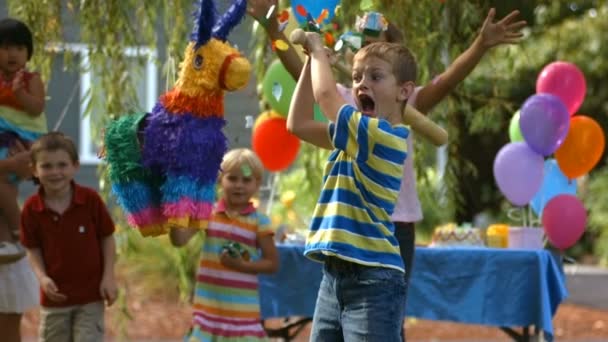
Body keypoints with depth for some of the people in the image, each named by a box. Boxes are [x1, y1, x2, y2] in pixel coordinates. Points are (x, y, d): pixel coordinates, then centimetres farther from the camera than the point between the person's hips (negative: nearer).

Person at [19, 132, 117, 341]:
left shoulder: (91, 200, -13)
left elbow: (107, 237, -3)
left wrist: (108, 277, -9)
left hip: (91, 294, -2)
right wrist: (42, 277, -17)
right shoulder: (31, 209, -10)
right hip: (55, 296, 2)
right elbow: (33, 249, 0)